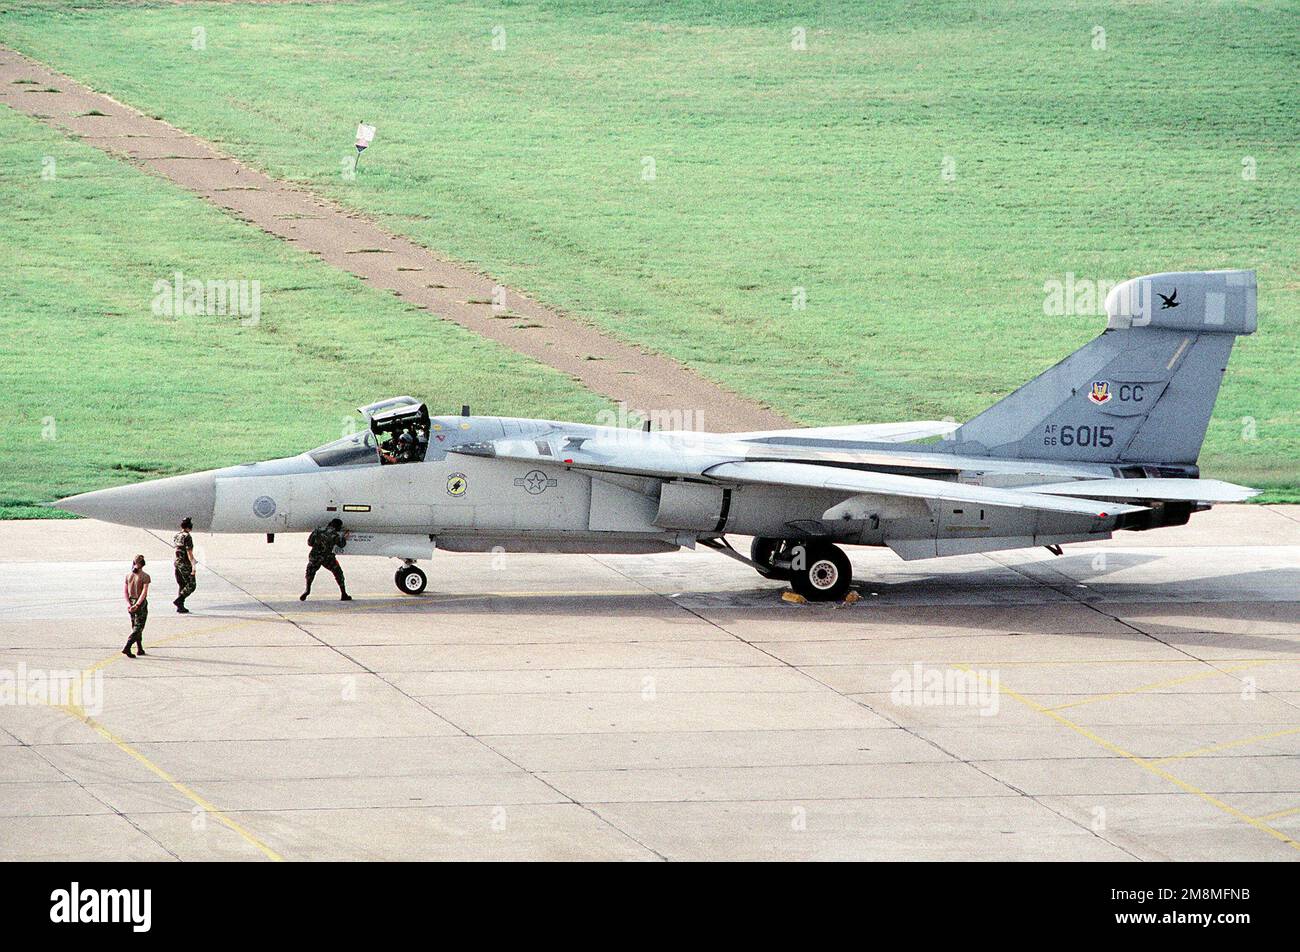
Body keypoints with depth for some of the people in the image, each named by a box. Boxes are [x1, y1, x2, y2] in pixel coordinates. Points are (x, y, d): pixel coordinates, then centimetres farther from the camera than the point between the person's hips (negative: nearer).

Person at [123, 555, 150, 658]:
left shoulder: (128, 575, 2)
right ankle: (127, 647, -19)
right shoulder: (145, 576, -12)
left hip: (131, 602, 5)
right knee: (138, 627, -2)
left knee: (135, 627, 17)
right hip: (141, 603, -5)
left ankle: (139, 649, 22)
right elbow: (144, 592, -18)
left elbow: (126, 591, -1)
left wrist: (128, 603, -5)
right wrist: (137, 605, -18)